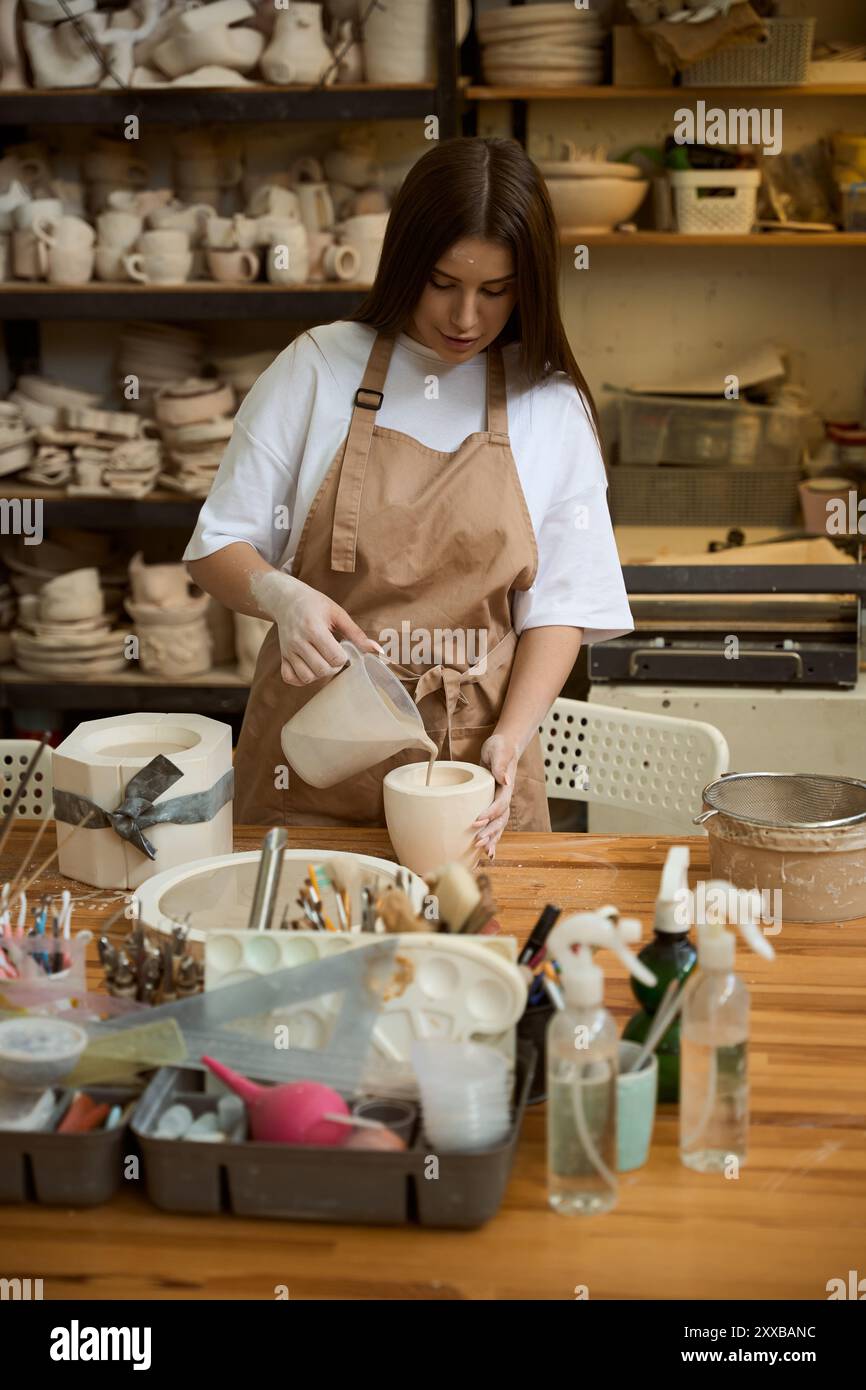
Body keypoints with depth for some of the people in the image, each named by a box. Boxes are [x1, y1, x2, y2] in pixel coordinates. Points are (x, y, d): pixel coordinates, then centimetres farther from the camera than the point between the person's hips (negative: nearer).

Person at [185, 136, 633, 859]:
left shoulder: (552, 406, 1)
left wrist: (510, 738, -14)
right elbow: (220, 544, 0)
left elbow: (561, 603, 1)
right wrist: (283, 596, -21)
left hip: (473, 757, 1)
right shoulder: (318, 367, -2)